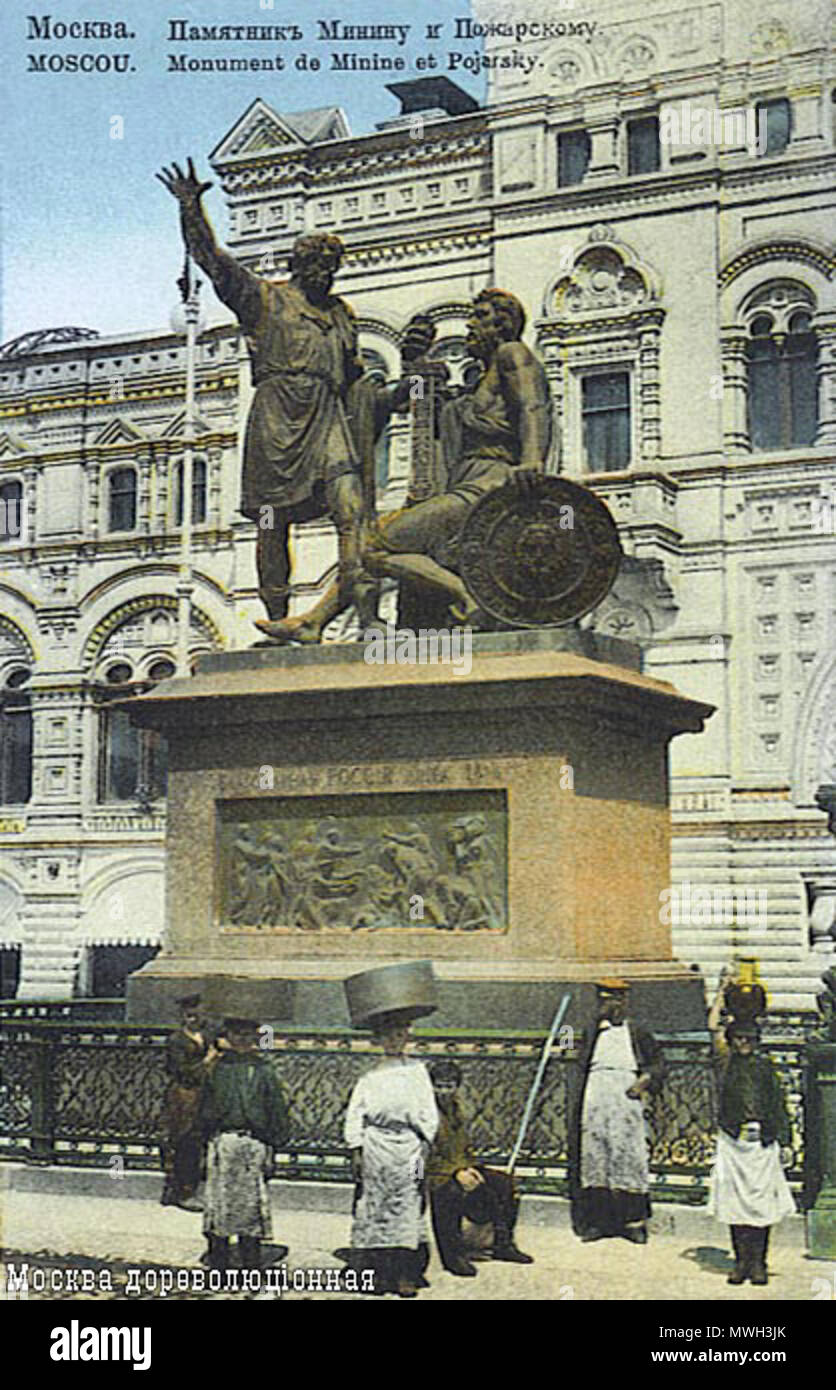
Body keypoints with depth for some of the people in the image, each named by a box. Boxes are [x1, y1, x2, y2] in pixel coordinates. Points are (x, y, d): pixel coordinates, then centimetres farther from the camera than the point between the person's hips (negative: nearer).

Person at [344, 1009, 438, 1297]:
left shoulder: (417, 1072, 9)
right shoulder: (371, 1076, 8)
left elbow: (429, 1114, 7)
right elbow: (354, 1114, 5)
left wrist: (425, 1144, -2)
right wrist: (356, 1150, -2)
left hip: (408, 1147, 0)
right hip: (375, 1148, 0)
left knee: (408, 1208, -4)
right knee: (374, 1208, 0)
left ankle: (406, 1276, -1)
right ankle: (379, 1274, 6)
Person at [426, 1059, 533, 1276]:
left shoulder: (455, 1108, 14)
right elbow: (426, 1158, -17)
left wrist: (469, 1168, 4)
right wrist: (456, 1173, -22)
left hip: (460, 1170, 9)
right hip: (435, 1175, -9)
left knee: (504, 1183, -5)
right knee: (452, 1193, -40)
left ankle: (503, 1244, 3)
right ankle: (452, 1255, -27)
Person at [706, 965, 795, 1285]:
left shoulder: (765, 1067, 9)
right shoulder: (725, 1061, 7)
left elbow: (779, 1105, 11)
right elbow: (713, 1027, -3)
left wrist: (784, 1141, 5)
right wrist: (723, 992, 1)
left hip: (763, 1143, 1)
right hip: (733, 1141, 0)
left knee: (763, 1203, -1)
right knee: (735, 1203, 0)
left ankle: (759, 1263, 5)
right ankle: (741, 1261, 7)